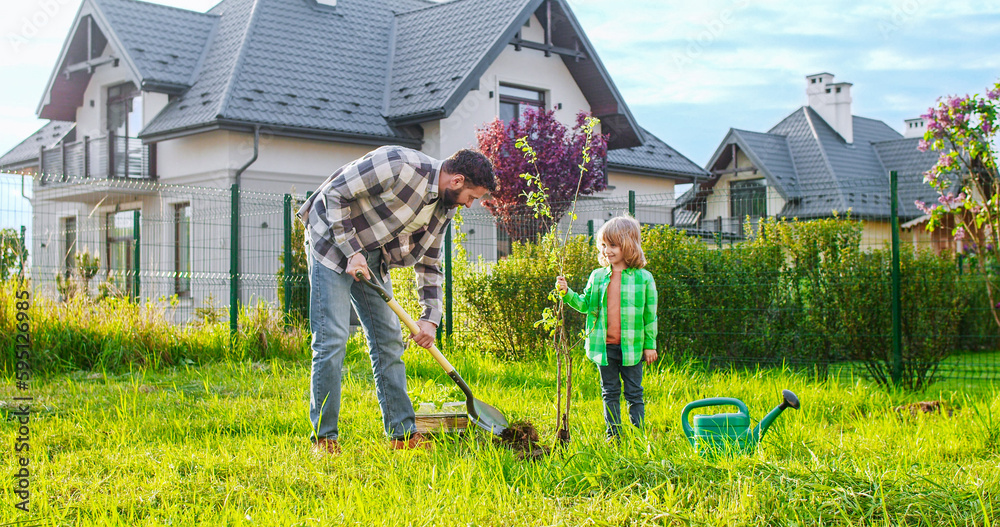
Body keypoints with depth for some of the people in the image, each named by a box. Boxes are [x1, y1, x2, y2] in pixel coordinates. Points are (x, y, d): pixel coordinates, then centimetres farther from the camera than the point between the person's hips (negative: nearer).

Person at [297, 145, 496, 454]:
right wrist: (352, 252, -22)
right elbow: (334, 192, -21)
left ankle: (403, 434, 11)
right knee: (332, 337, -13)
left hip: (372, 259, 8)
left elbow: (429, 264, 10)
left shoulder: (445, 207, 1)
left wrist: (431, 318, 0)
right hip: (333, 243, -8)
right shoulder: (399, 166, -25)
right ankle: (324, 438, -4)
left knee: (389, 340, 5)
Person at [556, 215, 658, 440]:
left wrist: (650, 345, 1)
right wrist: (567, 292, -5)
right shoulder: (597, 277, 5)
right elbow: (584, 304, 11)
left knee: (634, 393, 5)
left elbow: (650, 315, 1)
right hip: (604, 346, 3)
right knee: (610, 393, 11)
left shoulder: (644, 278, -2)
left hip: (631, 346, -3)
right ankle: (614, 436, 20)